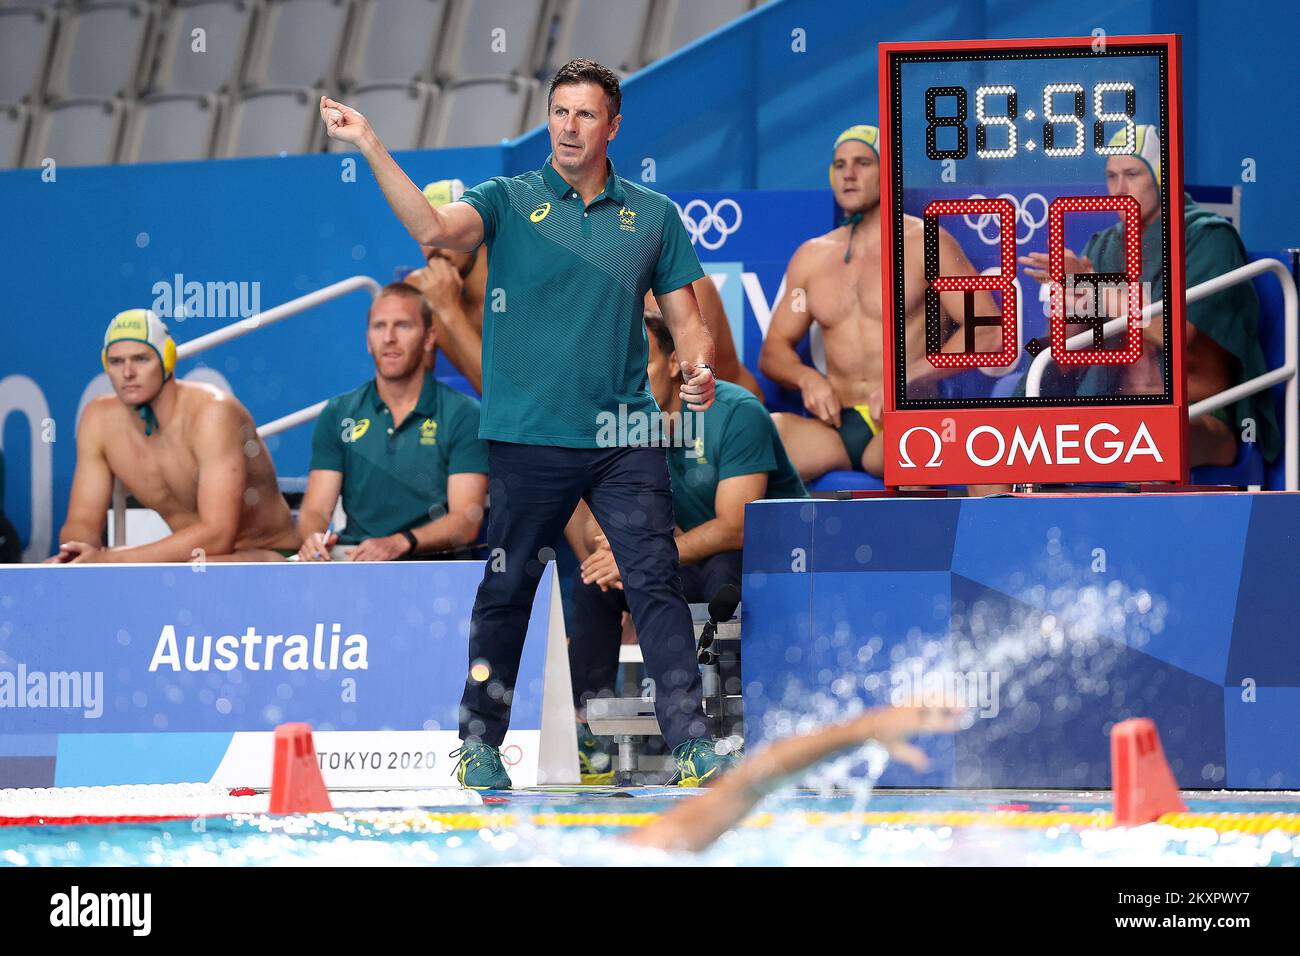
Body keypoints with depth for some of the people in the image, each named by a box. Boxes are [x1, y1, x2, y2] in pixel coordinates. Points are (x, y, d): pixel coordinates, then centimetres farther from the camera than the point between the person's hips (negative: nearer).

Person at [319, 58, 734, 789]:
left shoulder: (653, 215, 10)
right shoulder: (509, 201, 4)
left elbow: (686, 317, 13)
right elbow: (434, 228, -15)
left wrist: (701, 368, -9)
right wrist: (371, 147, -24)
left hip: (625, 435, 1)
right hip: (528, 434, -1)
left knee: (656, 581, -7)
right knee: (506, 591, 6)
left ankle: (691, 741, -8)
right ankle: (481, 743, 17)